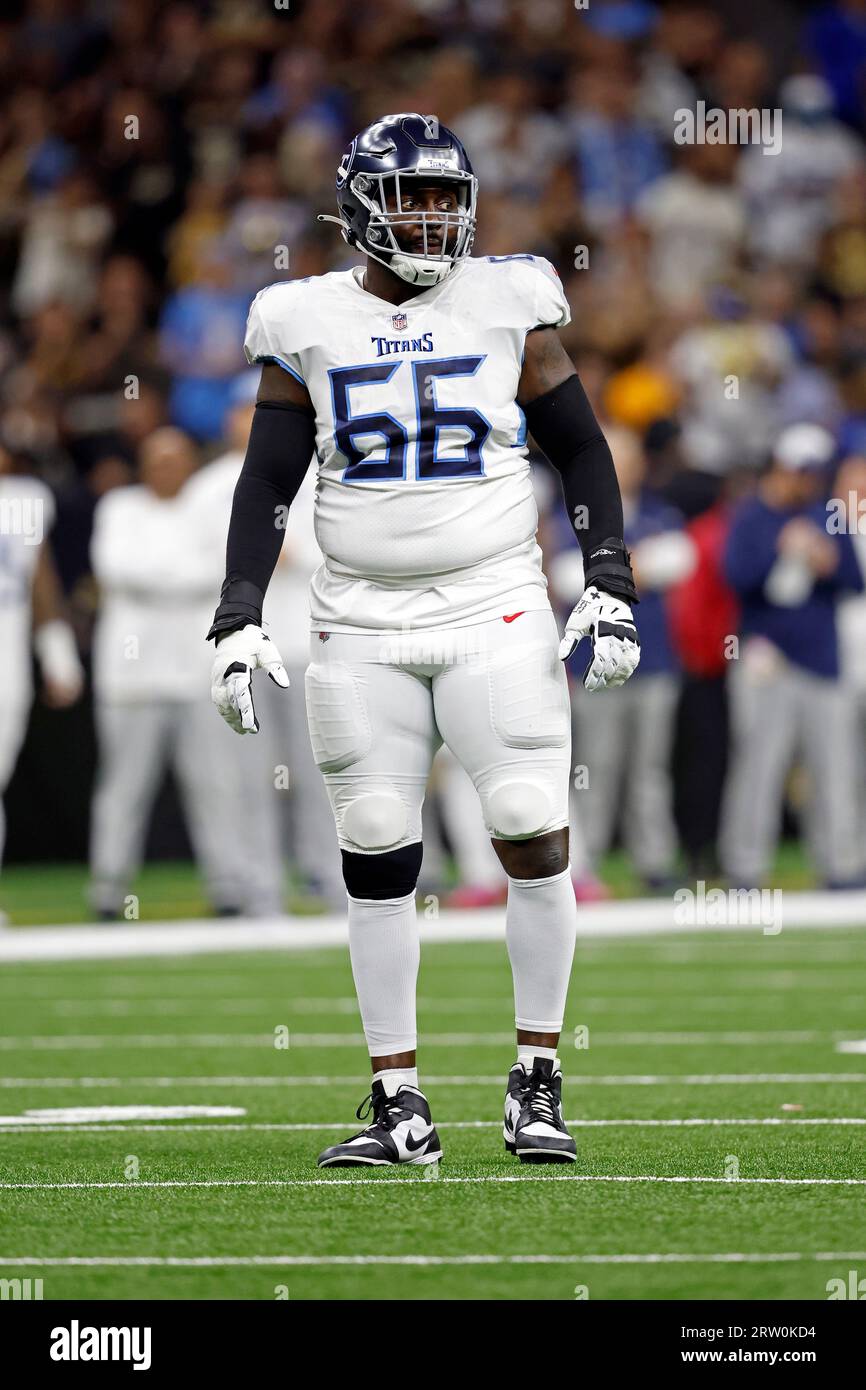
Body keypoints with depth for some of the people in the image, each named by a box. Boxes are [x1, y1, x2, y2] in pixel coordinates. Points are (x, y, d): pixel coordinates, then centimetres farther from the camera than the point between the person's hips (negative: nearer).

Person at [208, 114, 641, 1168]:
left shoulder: (507, 307, 2)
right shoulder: (310, 327, 4)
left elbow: (581, 451, 8)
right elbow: (266, 485, 7)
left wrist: (610, 586, -1)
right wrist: (238, 624, -2)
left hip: (497, 615, -1)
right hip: (362, 625, 1)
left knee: (534, 838, -8)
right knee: (376, 857, 1)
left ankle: (537, 1081, 6)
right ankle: (398, 1100, 9)